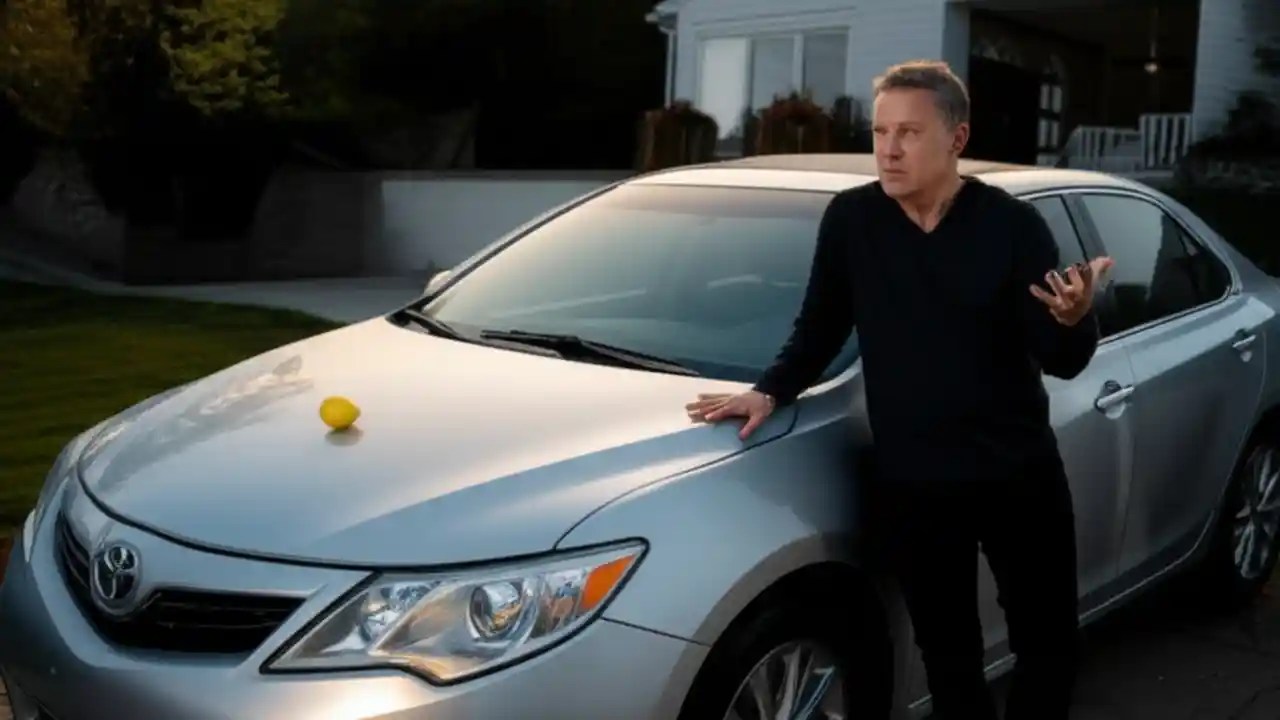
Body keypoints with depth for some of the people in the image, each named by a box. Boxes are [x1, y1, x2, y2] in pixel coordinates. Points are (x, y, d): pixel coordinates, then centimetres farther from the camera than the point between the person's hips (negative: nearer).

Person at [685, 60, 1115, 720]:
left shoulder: (1012, 224, -9)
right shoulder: (851, 219, -3)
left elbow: (1063, 363, -8)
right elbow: (820, 328, 9)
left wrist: (1075, 319, -29)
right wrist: (769, 392, -2)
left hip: (1019, 476, -1)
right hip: (911, 486, 1)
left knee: (1047, 641, 12)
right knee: (948, 653, 13)